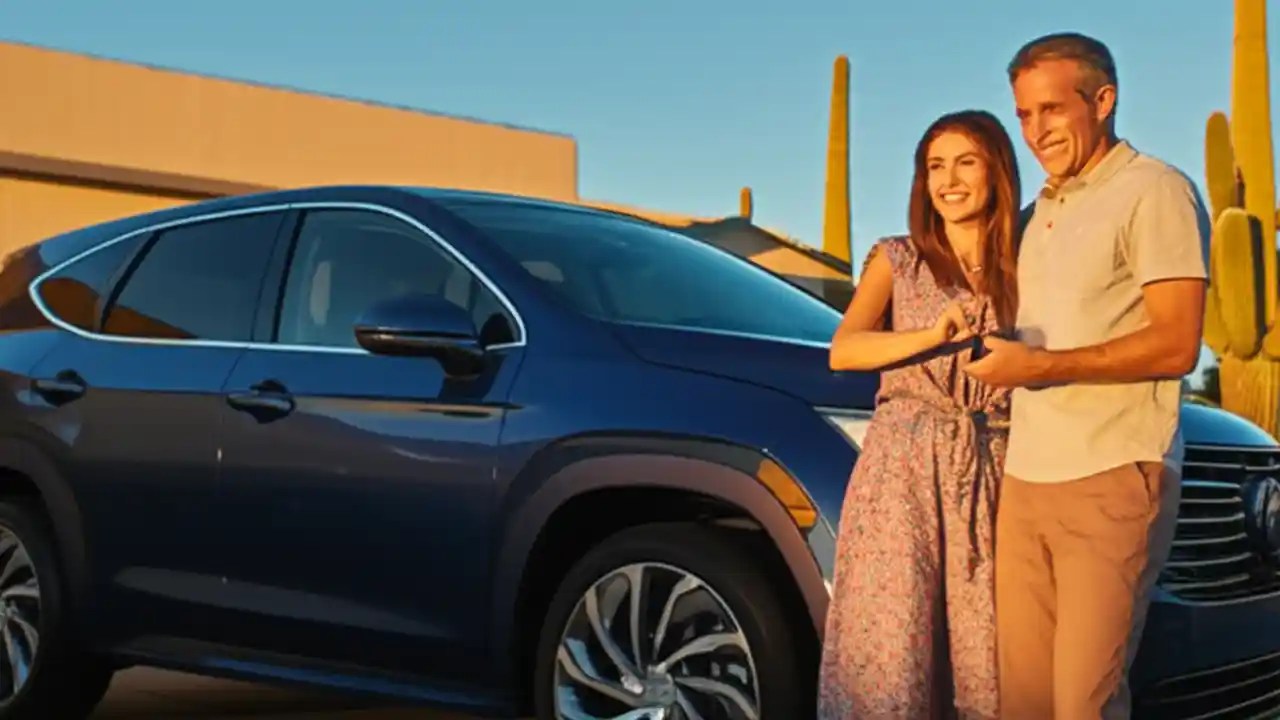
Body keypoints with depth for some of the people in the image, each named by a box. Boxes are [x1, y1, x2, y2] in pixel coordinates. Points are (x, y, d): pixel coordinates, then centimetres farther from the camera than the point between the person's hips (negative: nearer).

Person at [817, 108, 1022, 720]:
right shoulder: (897, 260, 7)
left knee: (983, 652, 3)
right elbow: (843, 351, -11)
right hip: (902, 465, -1)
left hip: (991, 472, 2)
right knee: (890, 648, -3)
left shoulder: (1025, 268, 10)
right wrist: (934, 336, -21)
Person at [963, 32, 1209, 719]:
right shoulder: (1044, 209, 20)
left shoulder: (1154, 192, -5)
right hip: (1026, 479, 7)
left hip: (1113, 481, -7)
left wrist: (1039, 366, -15)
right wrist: (1000, 355, 6)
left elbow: (1176, 346, -13)